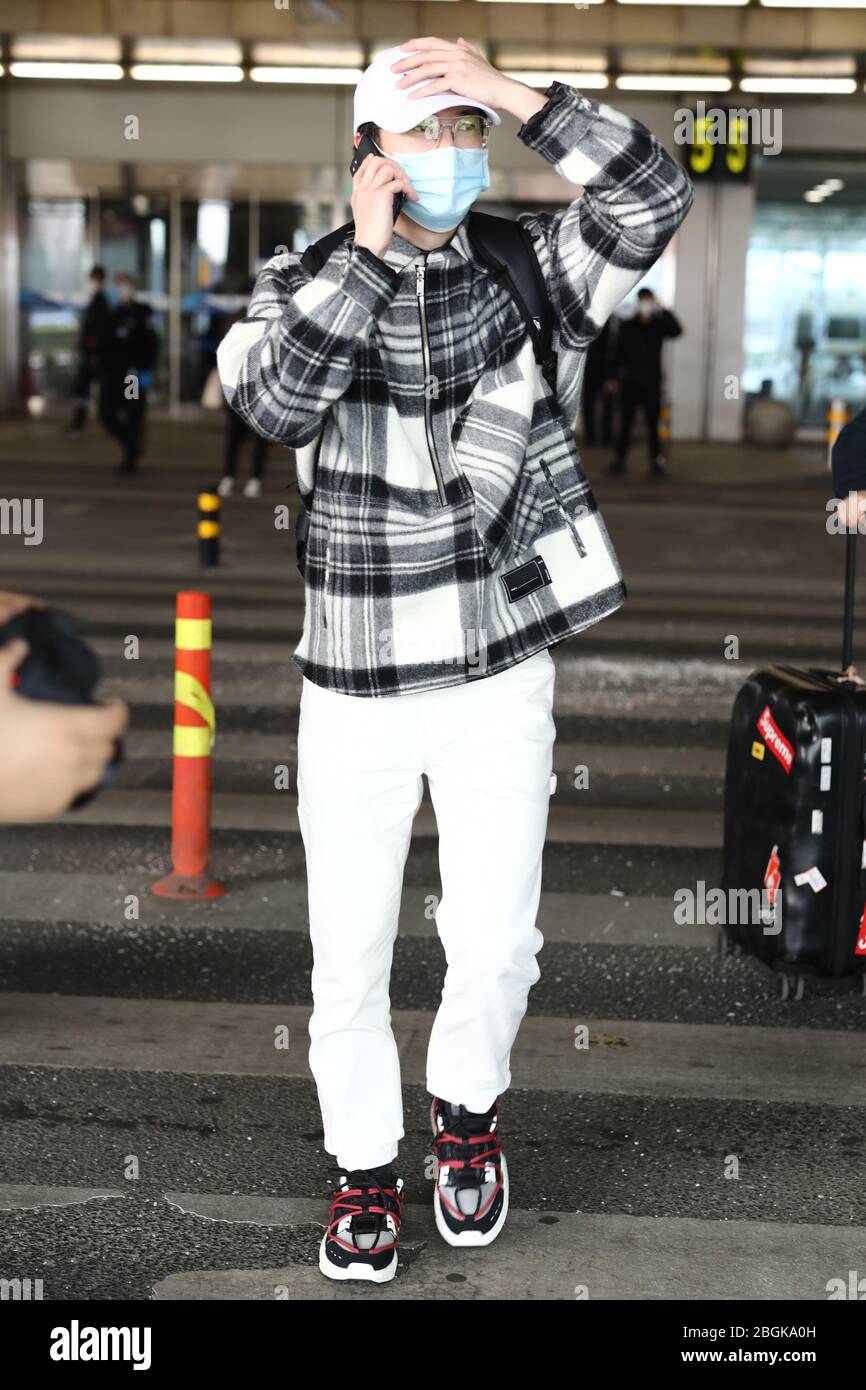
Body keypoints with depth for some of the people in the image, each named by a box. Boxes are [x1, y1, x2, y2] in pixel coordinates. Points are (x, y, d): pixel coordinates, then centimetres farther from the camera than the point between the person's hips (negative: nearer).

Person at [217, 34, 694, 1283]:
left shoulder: (528, 273, 0)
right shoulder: (303, 283, -2)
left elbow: (656, 198, -15)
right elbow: (276, 402, -21)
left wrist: (509, 92, -19)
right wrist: (366, 254, -19)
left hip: (502, 680, 1)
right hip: (355, 690, 0)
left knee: (495, 945, 5)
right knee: (351, 956, 9)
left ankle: (466, 1106, 36)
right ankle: (365, 1163, 32)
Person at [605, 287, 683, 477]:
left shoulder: (658, 326, 2)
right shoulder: (627, 326, 5)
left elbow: (676, 330, -17)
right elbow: (618, 353, 7)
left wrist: (662, 311, -21)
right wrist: (614, 377, 3)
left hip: (651, 383, -2)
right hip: (630, 382, 2)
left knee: (652, 424, -4)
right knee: (625, 424, 4)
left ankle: (656, 462, 0)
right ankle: (620, 460, 9)